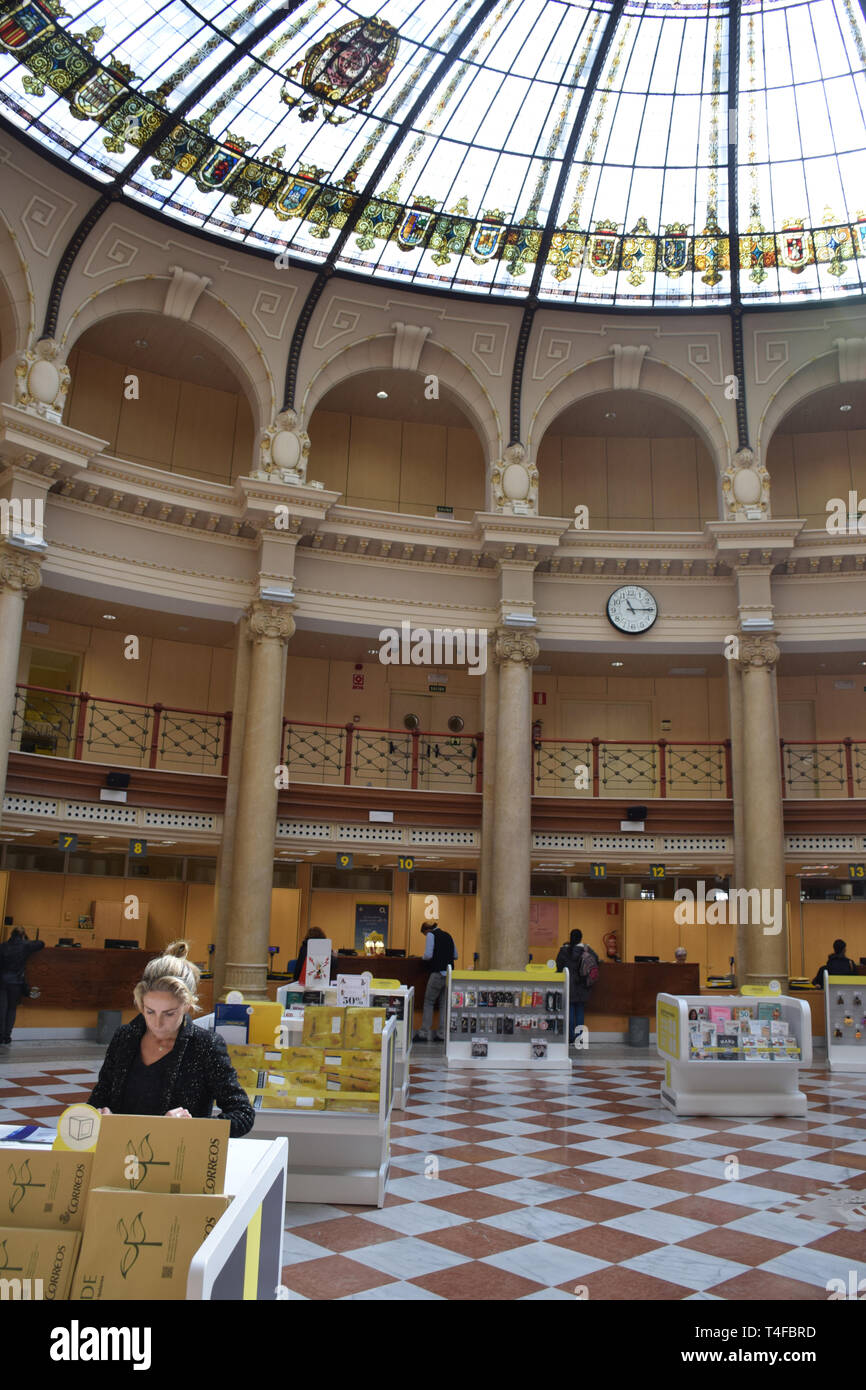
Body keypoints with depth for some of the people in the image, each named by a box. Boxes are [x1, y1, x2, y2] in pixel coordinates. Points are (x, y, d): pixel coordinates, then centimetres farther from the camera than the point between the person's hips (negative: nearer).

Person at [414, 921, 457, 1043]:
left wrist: (423, 957, 8)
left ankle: (424, 1033, 3)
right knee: (444, 1004, 10)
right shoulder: (448, 935, 17)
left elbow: (428, 955, -13)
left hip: (438, 972, -7)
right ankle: (443, 1035, 10)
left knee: (428, 1002, 3)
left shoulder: (431, 935, -3)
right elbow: (455, 956, 19)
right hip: (449, 973, 7)